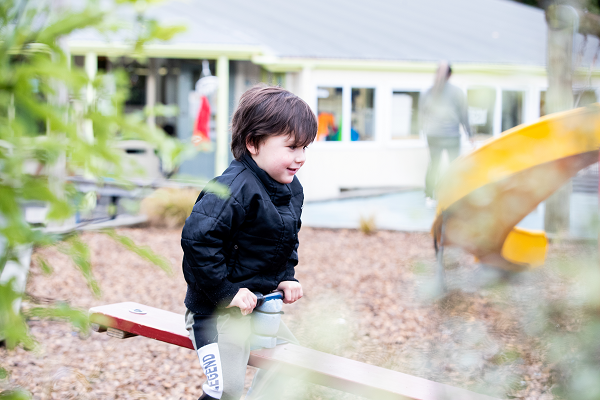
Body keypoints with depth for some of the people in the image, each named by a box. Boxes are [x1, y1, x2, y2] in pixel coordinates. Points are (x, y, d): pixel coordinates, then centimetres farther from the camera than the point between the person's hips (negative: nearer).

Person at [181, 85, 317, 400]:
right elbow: (197, 238, -32)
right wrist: (226, 291, -26)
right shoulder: (234, 188, -26)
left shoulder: (292, 189, 4)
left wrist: (287, 277, 7)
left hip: (259, 304, 9)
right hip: (218, 311, -9)